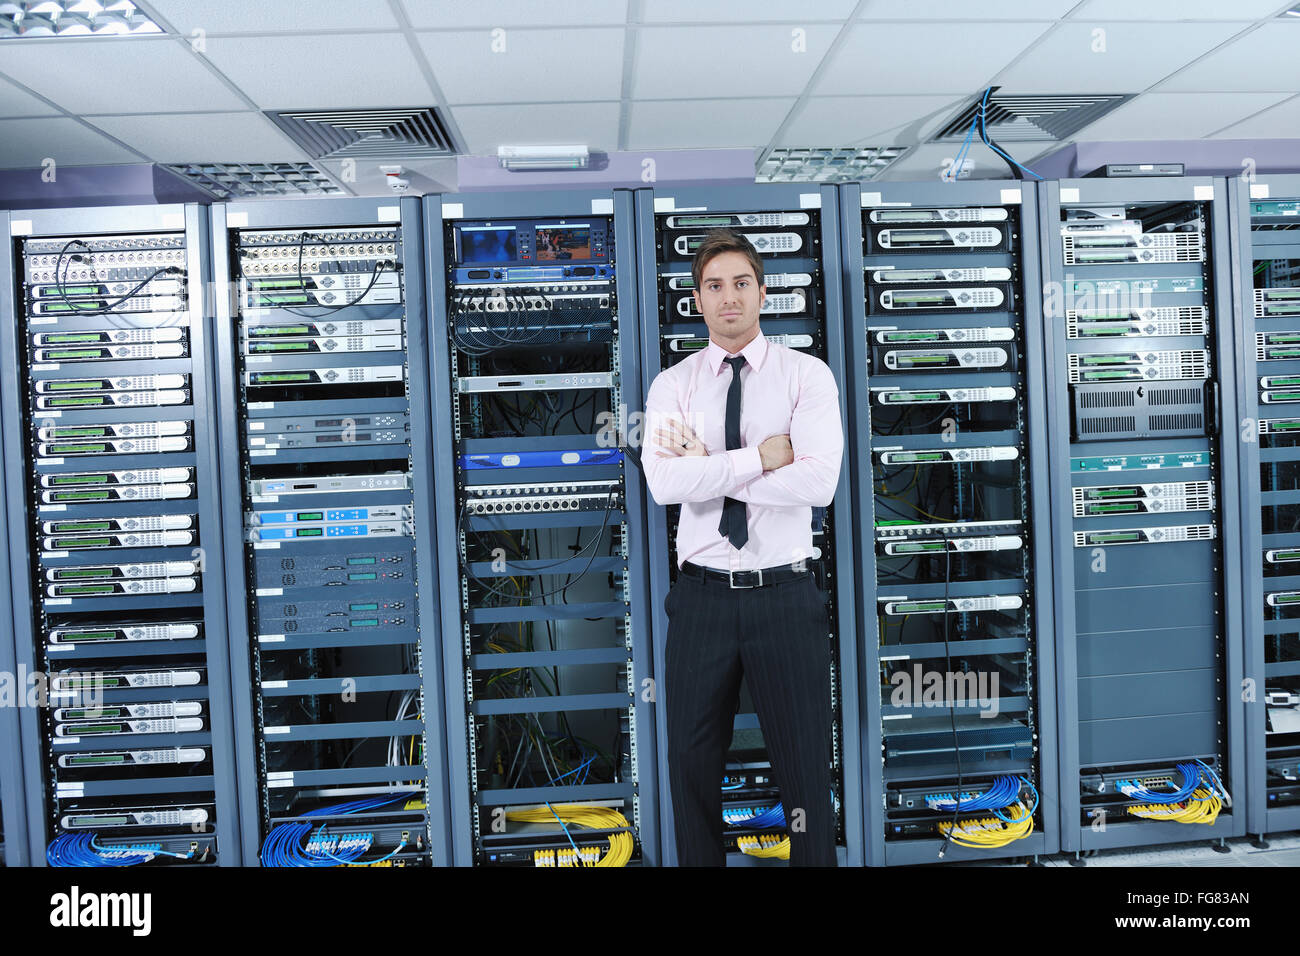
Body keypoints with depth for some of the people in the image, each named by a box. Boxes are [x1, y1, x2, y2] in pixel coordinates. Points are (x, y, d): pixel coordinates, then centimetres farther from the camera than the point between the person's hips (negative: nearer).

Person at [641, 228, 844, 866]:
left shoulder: (807, 375, 0)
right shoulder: (672, 385, 4)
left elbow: (819, 482, -16)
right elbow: (664, 483, -13)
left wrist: (707, 465, -13)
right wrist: (762, 457, -16)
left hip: (785, 594, -1)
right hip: (702, 597, 2)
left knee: (805, 767, 10)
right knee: (692, 765, 14)